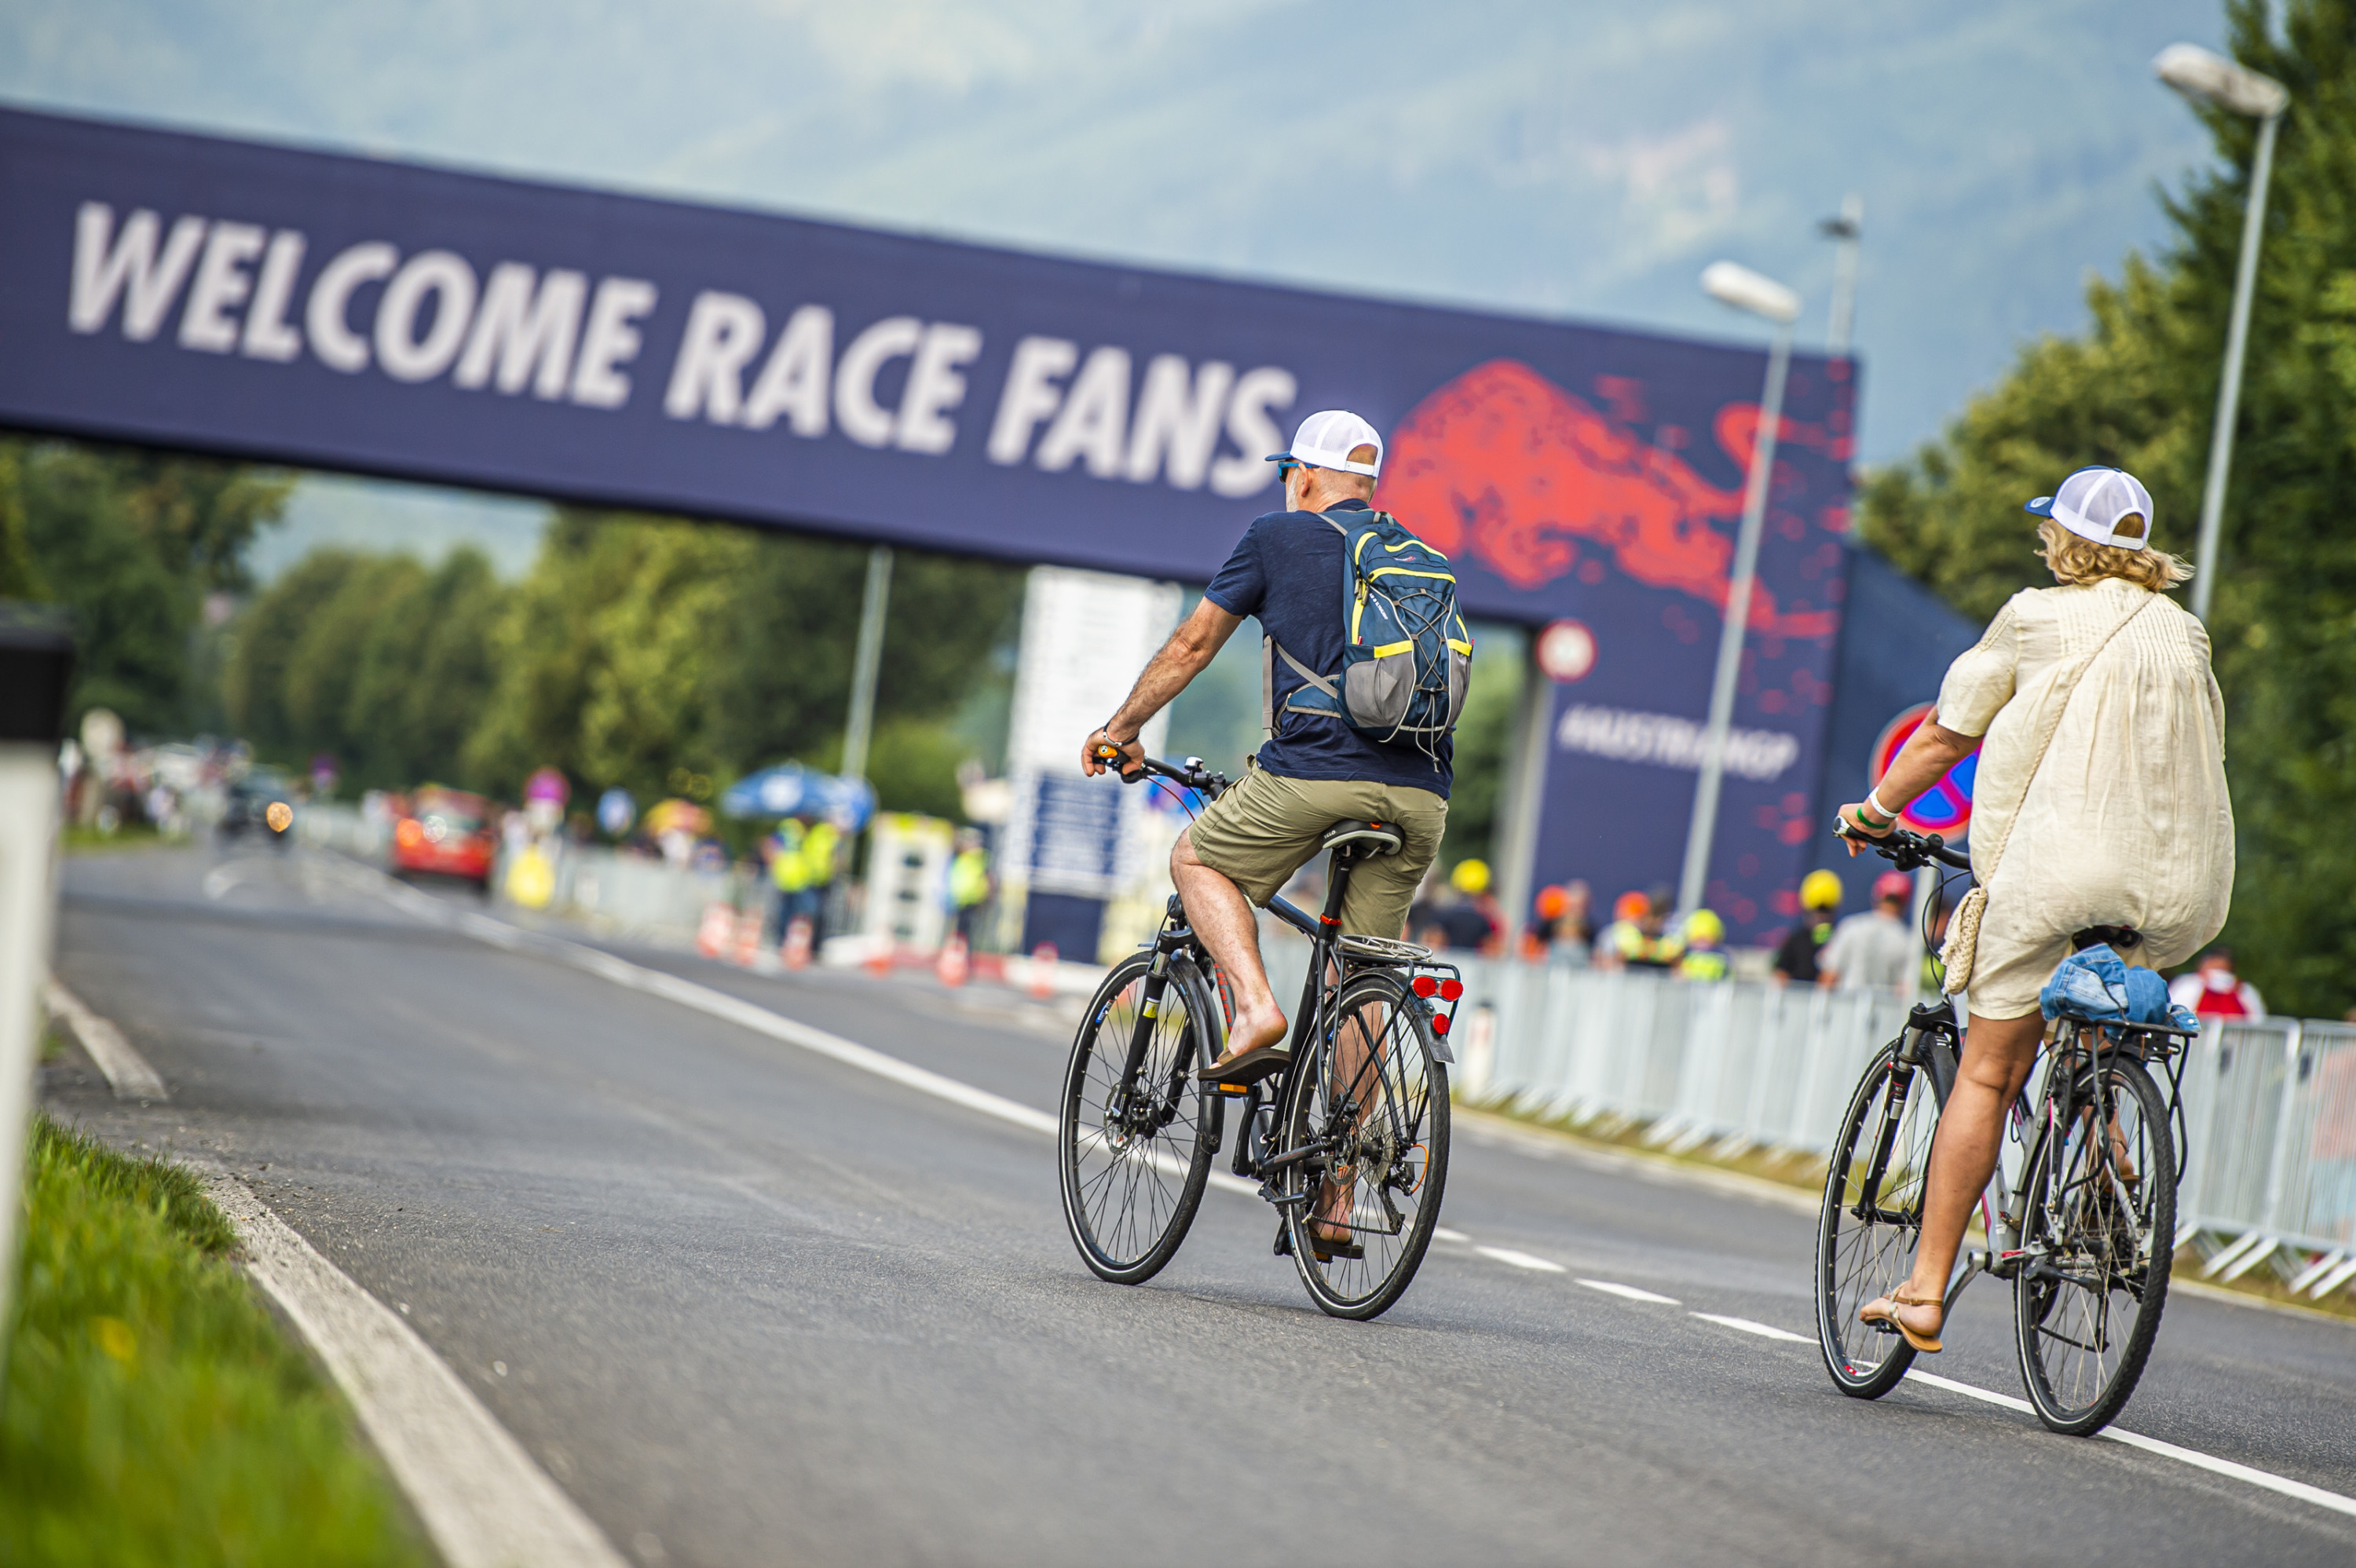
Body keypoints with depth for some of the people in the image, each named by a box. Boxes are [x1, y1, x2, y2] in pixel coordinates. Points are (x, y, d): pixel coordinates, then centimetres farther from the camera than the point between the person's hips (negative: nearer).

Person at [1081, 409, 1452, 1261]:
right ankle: (1337, 1197, 11)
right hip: (1422, 791, 5)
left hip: (1315, 770, -5)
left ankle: (1254, 1009, -2)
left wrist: (1121, 727, 32)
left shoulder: (1279, 536, 12)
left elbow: (1191, 645, 18)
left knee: (1198, 860, 22)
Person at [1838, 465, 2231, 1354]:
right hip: (2176, 895, 5)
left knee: (1985, 1074, -1)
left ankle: (1925, 1293, -3)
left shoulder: (2037, 620, 3)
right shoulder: (2185, 637, 16)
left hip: (2055, 868, -4)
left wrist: (1876, 810, 22)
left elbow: (1943, 738, 7)